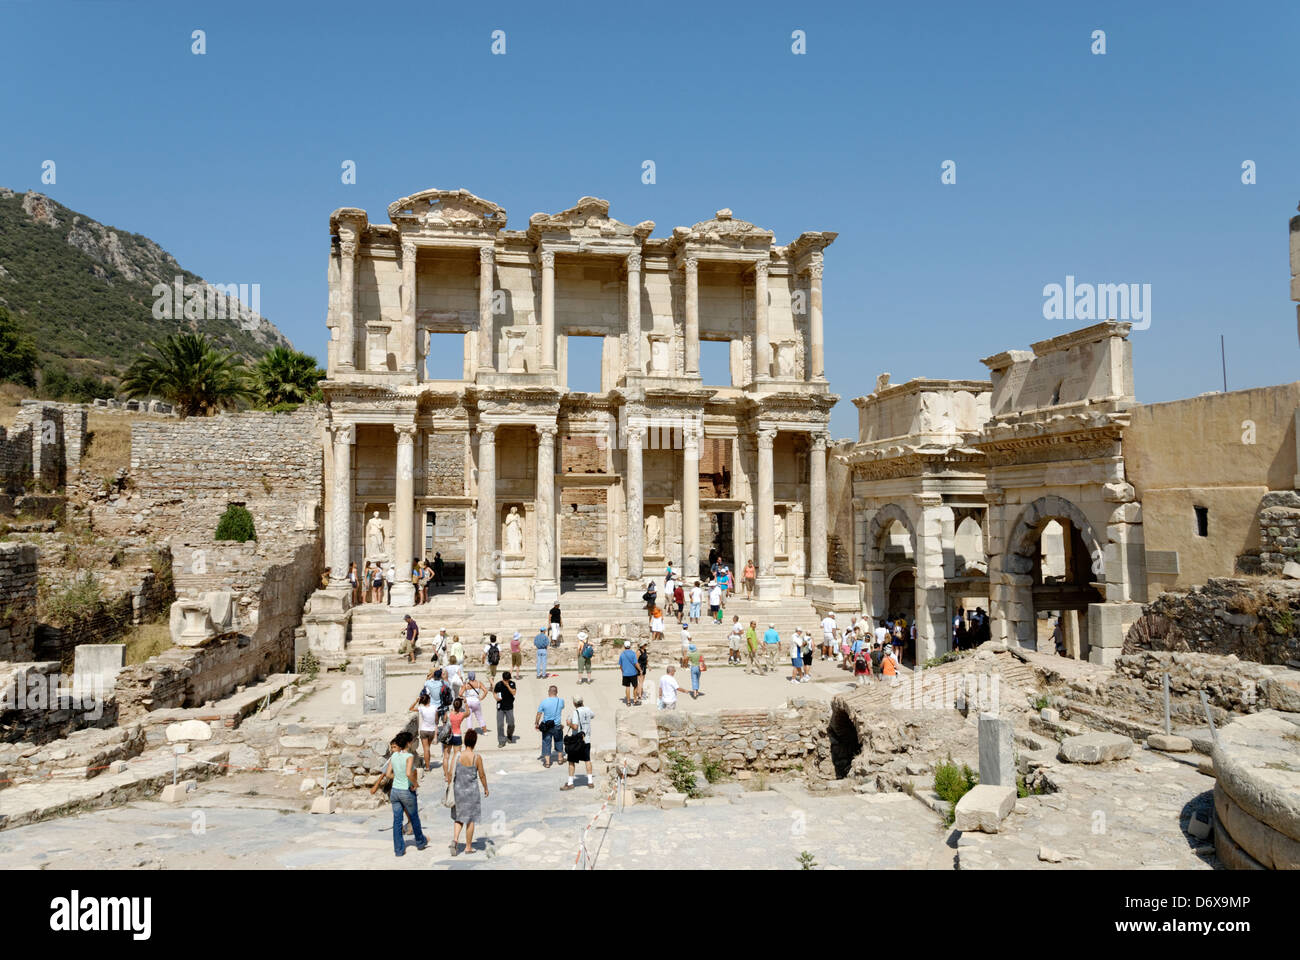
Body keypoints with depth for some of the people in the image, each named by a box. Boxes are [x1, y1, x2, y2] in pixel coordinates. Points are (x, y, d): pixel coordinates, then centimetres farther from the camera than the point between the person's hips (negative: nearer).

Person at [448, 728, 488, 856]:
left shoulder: (457, 755, -8)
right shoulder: (477, 757, -12)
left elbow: (450, 773, -5)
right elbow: (482, 775, -3)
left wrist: (450, 788, 9)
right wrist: (486, 788, 12)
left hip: (458, 789, 2)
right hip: (471, 790, -2)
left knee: (458, 816, 19)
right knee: (470, 818, 10)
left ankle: (455, 839, -2)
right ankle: (468, 847, 17)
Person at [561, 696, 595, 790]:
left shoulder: (575, 712, -17)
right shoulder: (588, 710, 2)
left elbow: (575, 727, -25)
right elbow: (593, 716, 25)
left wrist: (569, 724, -7)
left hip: (577, 741, -6)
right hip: (587, 739, 6)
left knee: (571, 762, 4)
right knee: (587, 760, 15)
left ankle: (570, 783, 6)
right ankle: (590, 782, 17)